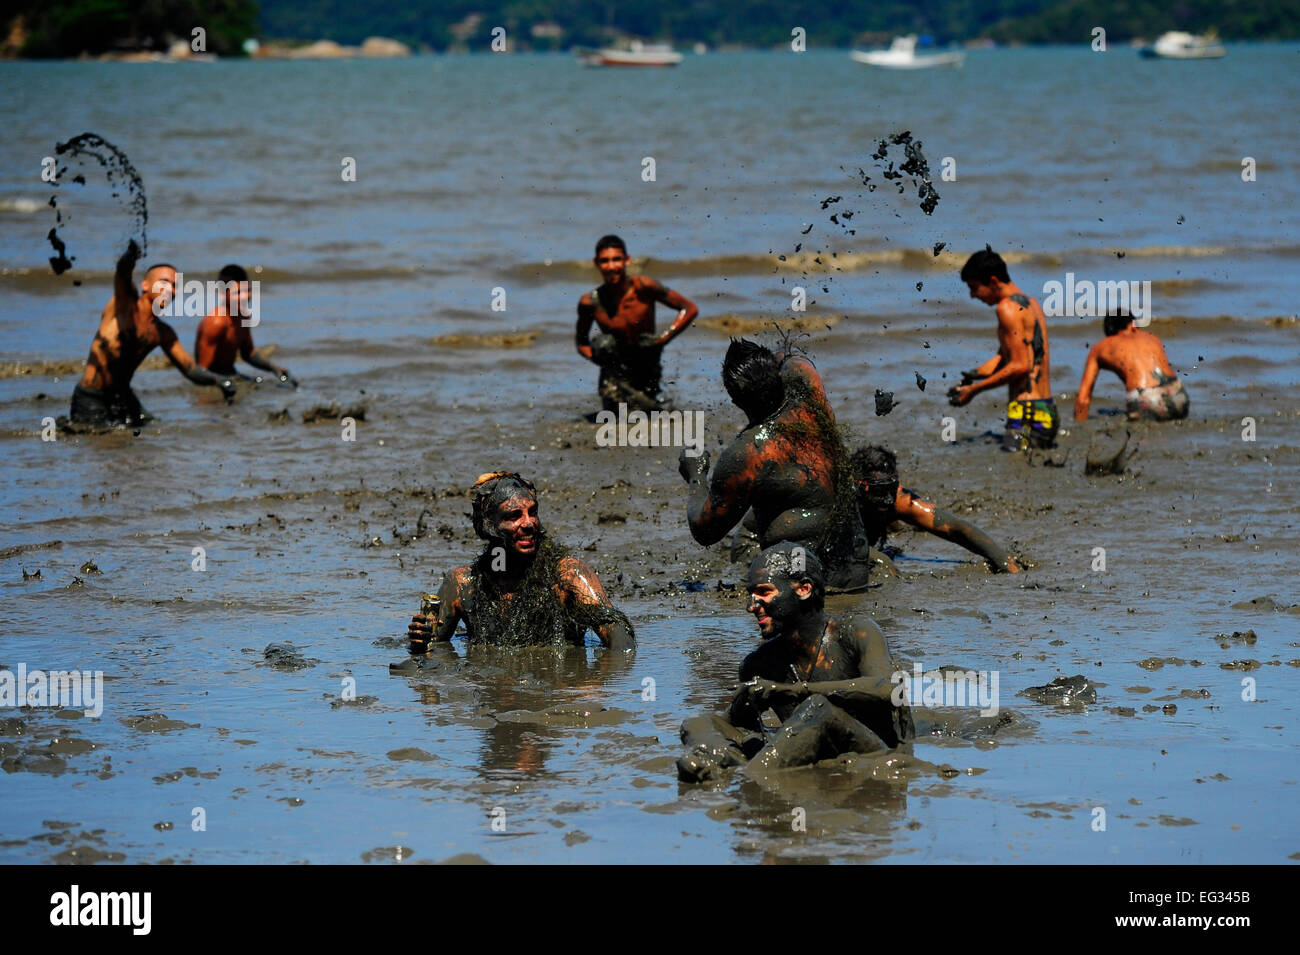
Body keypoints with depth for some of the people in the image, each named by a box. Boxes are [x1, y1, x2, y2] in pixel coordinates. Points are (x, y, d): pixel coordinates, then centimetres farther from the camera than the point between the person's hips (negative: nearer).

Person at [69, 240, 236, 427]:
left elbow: (190, 369, 8)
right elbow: (122, 273, -29)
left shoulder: (163, 333, 8)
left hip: (123, 398, 6)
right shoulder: (125, 305, -7)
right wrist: (129, 258, -53)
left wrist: (217, 380, -13)